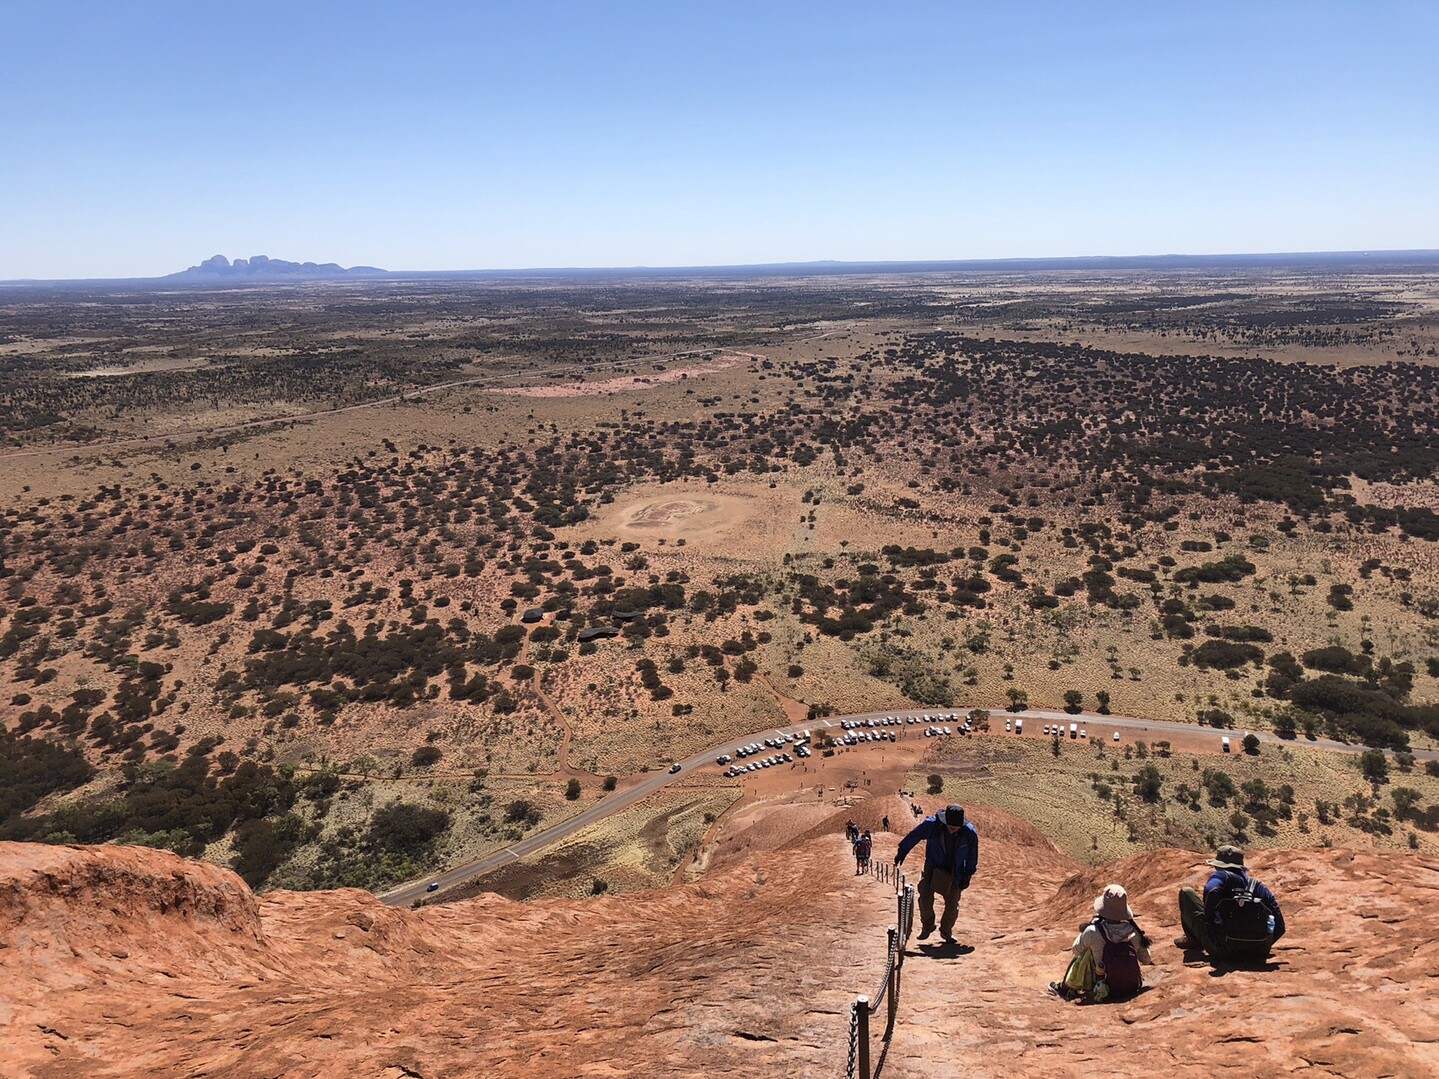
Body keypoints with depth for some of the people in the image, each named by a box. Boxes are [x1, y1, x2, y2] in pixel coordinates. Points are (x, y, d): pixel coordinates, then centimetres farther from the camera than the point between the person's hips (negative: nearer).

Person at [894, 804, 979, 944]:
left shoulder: (970, 833, -18)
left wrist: (967, 876, 2)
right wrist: (902, 852, 1)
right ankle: (927, 925, 15)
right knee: (925, 897, -11)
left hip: (955, 872, 1)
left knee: (952, 904, 4)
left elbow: (972, 855, -1)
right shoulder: (931, 825, -24)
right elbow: (913, 837, -9)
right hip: (933, 868, -1)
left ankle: (946, 931, 29)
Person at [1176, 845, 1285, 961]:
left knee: (1186, 893, 10)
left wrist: (1208, 921, -12)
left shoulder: (1221, 876, 0)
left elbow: (1211, 892, -25)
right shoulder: (1257, 885, 15)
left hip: (1222, 949, -5)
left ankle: (1194, 939, 22)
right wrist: (1264, 946, 23)